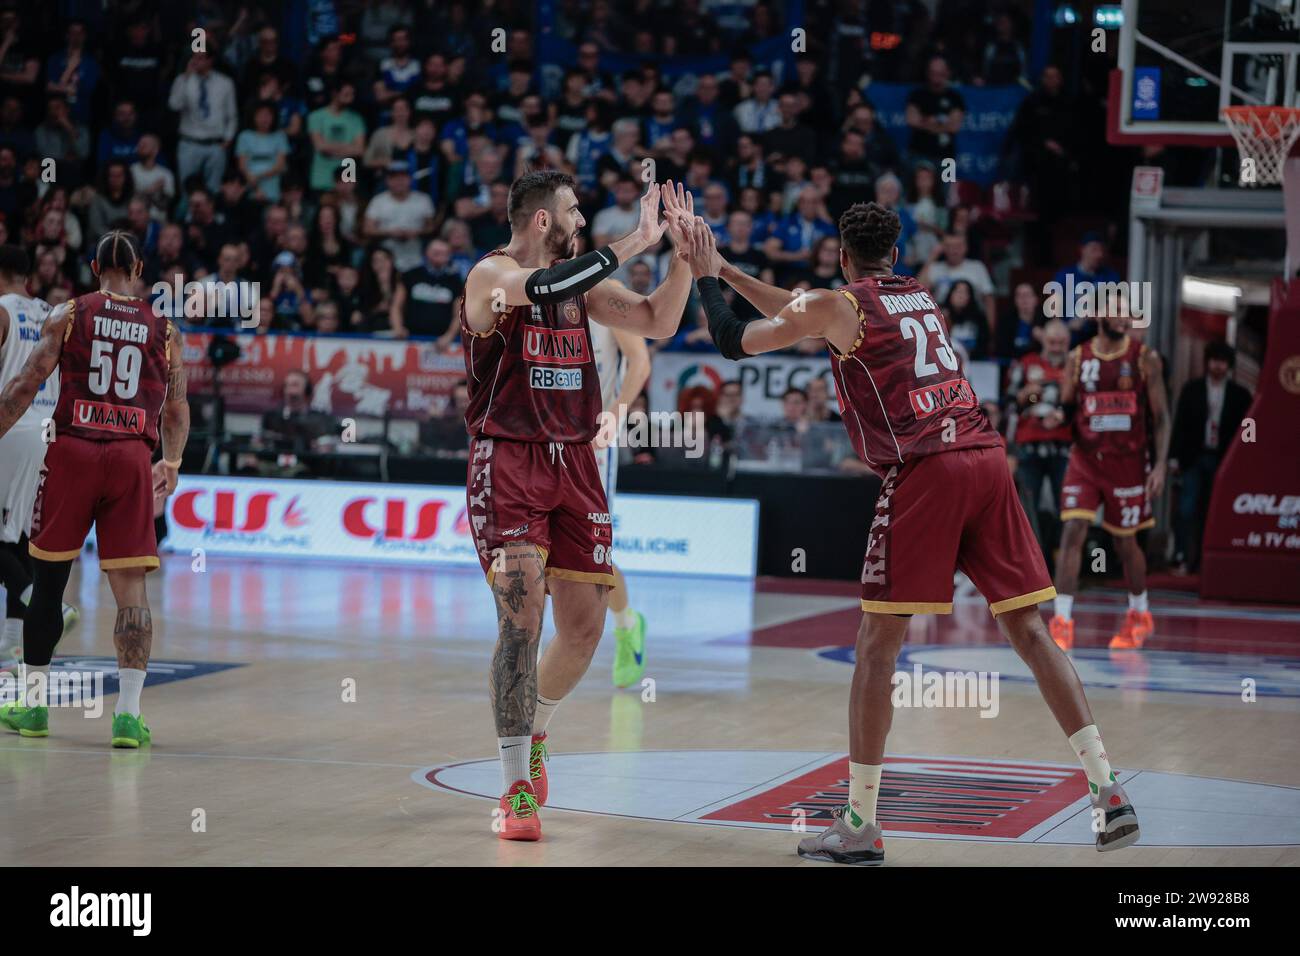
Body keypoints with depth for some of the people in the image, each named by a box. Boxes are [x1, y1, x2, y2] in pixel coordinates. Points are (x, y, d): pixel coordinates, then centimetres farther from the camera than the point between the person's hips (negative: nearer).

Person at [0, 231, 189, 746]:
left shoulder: (68, 314, 5)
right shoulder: (163, 329, 10)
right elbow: (177, 409, 13)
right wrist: (172, 463, 29)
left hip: (72, 451, 0)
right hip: (132, 457, 0)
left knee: (49, 579, 11)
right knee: (131, 587, 1)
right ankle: (129, 714, -6)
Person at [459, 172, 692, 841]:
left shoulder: (581, 280, 11)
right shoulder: (491, 275, -9)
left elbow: (658, 322, 13)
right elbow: (544, 287, -30)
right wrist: (635, 243, -25)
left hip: (573, 464, 6)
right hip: (507, 464, -6)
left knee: (584, 625, 6)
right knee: (521, 615, -16)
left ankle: (533, 735, 34)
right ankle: (517, 790, -11)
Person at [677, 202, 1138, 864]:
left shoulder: (837, 305, 5)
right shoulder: (920, 296, 26)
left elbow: (734, 341, 12)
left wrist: (706, 278, 28)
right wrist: (730, 273, 43)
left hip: (923, 470, -6)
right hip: (988, 457, 6)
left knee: (877, 642, 0)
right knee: (1028, 631, 8)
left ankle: (859, 824, 0)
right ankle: (1108, 791, 3)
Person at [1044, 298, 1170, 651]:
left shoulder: (1145, 359, -4)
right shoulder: (1078, 357, 1)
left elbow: (1160, 416, -3)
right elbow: (1067, 405, 10)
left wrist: (1160, 465, -11)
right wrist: (1058, 415, -15)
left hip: (1128, 462, -1)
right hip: (1085, 459, 1)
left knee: (1125, 542, 9)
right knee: (1072, 532, -13)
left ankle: (1140, 615, 32)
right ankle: (1062, 621, -12)